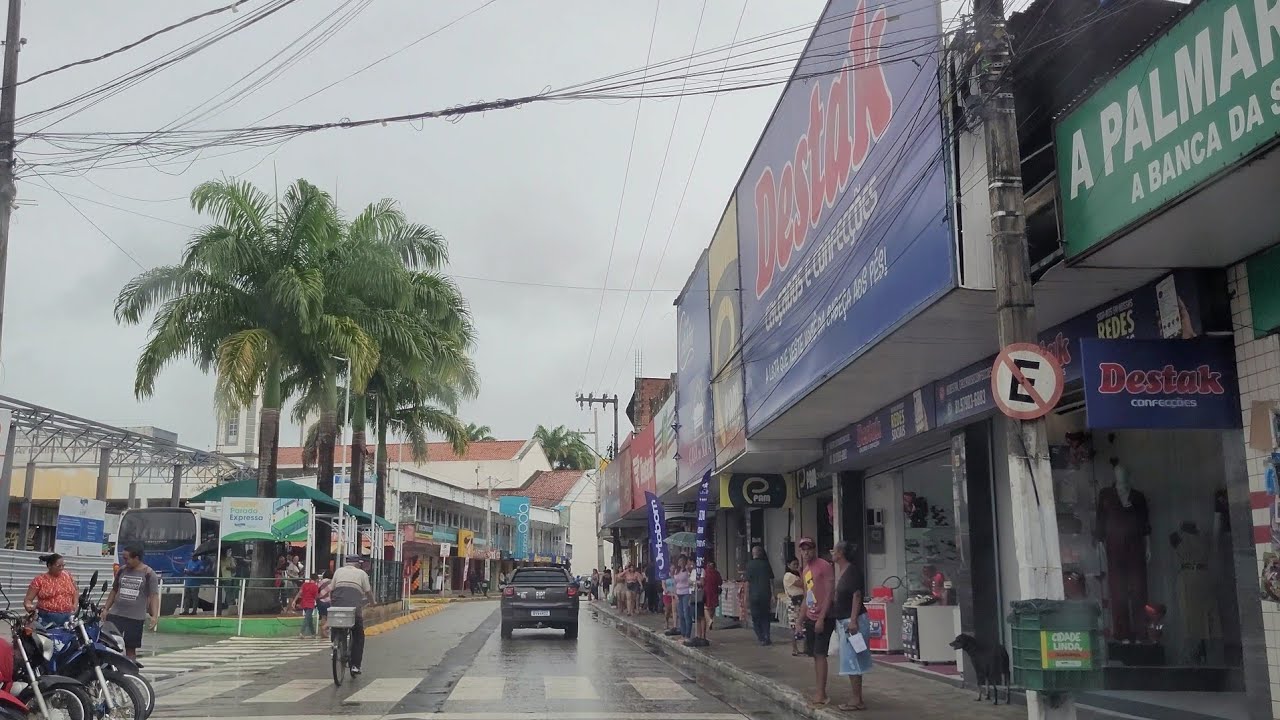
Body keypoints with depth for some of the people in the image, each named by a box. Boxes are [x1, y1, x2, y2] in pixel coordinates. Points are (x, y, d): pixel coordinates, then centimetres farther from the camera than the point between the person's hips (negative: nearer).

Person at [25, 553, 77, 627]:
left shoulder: (68, 576, 10)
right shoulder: (39, 580, 0)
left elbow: (75, 593, 20)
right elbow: (28, 599, 0)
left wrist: (75, 605, 3)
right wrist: (29, 608, -20)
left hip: (67, 618, 3)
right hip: (47, 619, -3)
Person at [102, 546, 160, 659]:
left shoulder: (149, 574, -4)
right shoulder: (122, 570, 8)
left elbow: (154, 596, -7)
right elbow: (114, 590, 19)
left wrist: (154, 616, -18)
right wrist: (106, 608, 13)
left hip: (136, 618, -3)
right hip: (115, 615, 3)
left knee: (131, 648, 5)